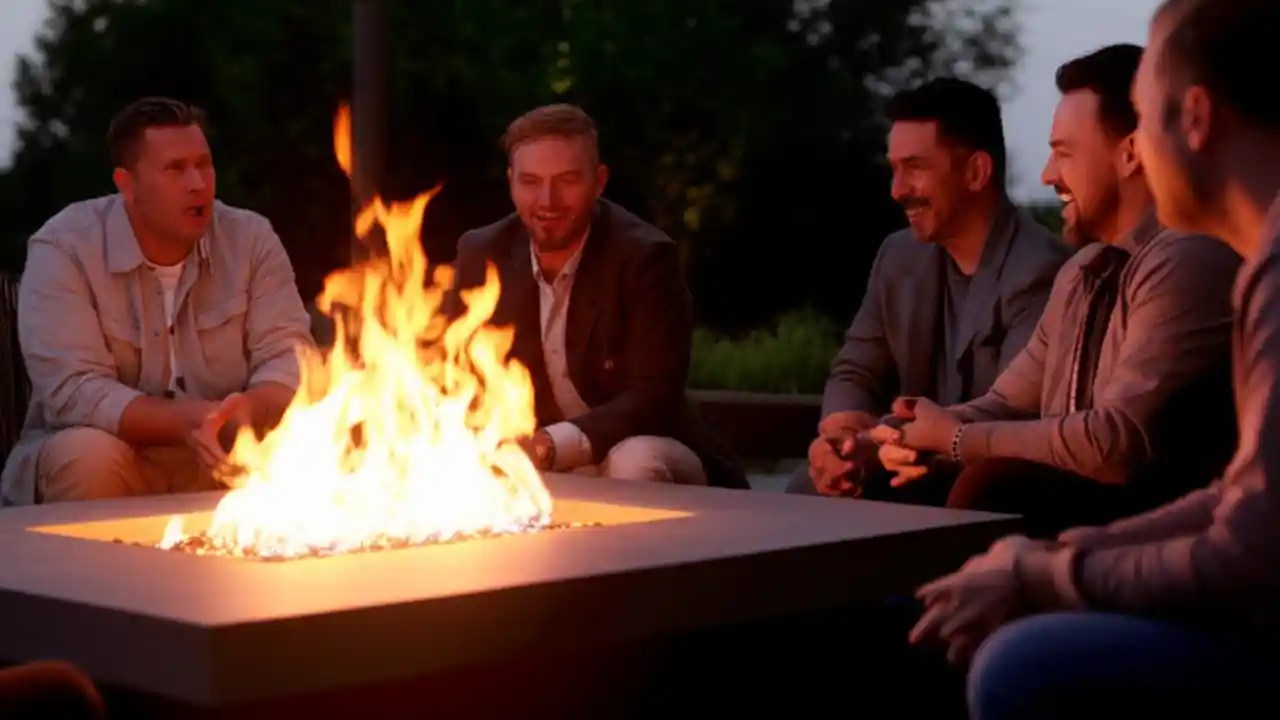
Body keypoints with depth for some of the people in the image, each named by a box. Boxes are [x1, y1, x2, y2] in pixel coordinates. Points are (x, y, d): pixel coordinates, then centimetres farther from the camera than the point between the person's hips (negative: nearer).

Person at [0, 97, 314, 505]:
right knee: (88, 455, -34)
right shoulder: (62, 249, -12)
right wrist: (188, 421, -35)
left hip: (222, 458, 2)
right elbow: (72, 391, -20)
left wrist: (248, 411, -32)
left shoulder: (252, 239, -2)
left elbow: (289, 359, -7)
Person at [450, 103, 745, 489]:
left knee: (634, 464, -36)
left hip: (641, 454, -4)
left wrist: (552, 444, -38)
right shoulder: (481, 254, -2)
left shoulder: (645, 256, -17)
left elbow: (654, 398, -22)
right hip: (534, 464, 4)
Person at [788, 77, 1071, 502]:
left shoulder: (1038, 271, -16)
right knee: (807, 492, -19)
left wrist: (878, 446, -31)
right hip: (920, 473, 6)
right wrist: (843, 435, -15)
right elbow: (855, 372, 9)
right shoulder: (899, 256, 9)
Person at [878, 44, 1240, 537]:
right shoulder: (1081, 272, 15)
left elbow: (1120, 443, -23)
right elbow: (1010, 404, 16)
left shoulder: (1187, 263, -16)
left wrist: (957, 437, -12)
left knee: (989, 487, -28)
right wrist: (924, 435, -6)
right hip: (1079, 511, 9)